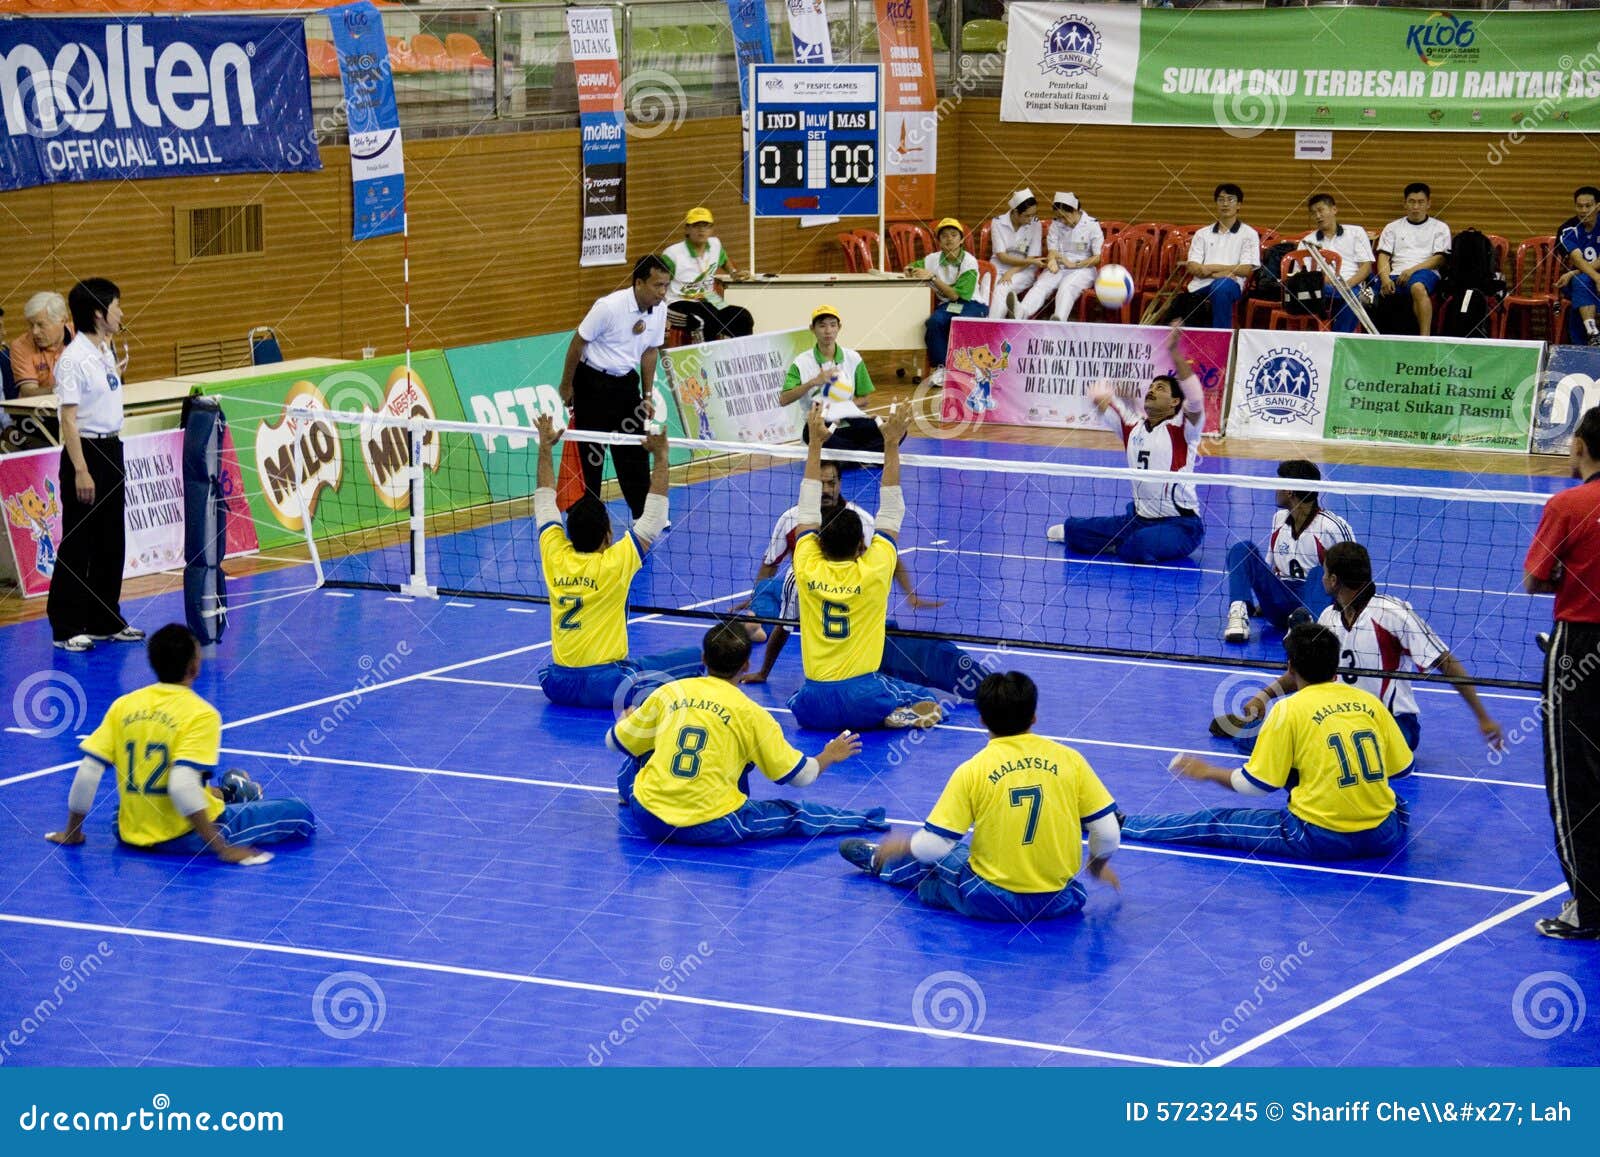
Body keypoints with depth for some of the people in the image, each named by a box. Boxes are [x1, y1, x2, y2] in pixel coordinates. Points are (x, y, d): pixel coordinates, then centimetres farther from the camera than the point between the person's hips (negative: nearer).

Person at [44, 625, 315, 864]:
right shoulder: (201, 714, -16)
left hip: (131, 836, 6)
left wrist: (72, 833, 11)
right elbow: (182, 785, -28)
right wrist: (223, 849, -25)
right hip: (185, 839, -6)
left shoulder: (123, 706, -1)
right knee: (302, 816, -1)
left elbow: (87, 773, -3)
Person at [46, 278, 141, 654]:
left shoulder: (106, 352, 10)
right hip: (86, 452, -9)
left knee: (111, 541, 13)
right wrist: (80, 470, -22)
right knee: (77, 544, -3)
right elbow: (68, 419, -19)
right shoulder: (74, 359, -16)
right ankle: (67, 627, 3)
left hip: (111, 450, 9)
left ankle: (105, 620, 22)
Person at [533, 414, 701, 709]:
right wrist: (660, 455, 0)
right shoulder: (614, 564, -12)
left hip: (558, 685, 5)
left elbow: (545, 499, 17)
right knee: (697, 659, -3)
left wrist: (546, 447, 25)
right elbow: (655, 513, -5)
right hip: (605, 686, -5)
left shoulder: (555, 557, 1)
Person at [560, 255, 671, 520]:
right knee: (590, 454, 1)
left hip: (626, 382, 5)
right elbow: (578, 342, -14)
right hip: (592, 382, -5)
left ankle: (645, 514, 15)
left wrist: (647, 395, 8)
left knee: (635, 452, 6)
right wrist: (566, 386, -8)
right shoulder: (609, 307, -24)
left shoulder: (659, 310, -6)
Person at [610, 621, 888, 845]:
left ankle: (628, 793, 59)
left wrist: (630, 720, 40)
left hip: (648, 818, 3)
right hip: (712, 828, -3)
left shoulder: (668, 693, 4)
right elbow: (800, 775, 2)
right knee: (793, 813, 16)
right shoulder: (751, 714, -3)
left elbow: (615, 742, 15)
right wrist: (829, 757, 24)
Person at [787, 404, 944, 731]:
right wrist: (891, 445, 2)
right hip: (865, 698, -3)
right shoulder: (872, 572, -10)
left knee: (797, 704, 35)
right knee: (929, 703, 15)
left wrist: (815, 443, 11)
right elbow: (891, 510, -1)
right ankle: (896, 716, -10)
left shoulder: (808, 568, -5)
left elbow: (808, 508, 7)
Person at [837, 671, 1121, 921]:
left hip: (993, 902, -2)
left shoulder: (971, 772, -11)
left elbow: (935, 845, -10)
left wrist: (900, 846, 12)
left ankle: (882, 864, 50)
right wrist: (1099, 864, 20)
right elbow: (1108, 833, -2)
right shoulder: (1070, 760, -5)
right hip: (1060, 902, 2)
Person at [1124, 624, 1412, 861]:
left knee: (1215, 823, 11)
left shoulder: (1289, 709, -4)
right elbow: (1402, 769, 14)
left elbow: (1255, 785, -1)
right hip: (1385, 838, 3)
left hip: (1321, 840, -3)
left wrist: (1209, 772, 16)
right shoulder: (1369, 701, 7)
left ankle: (1125, 825, 19)